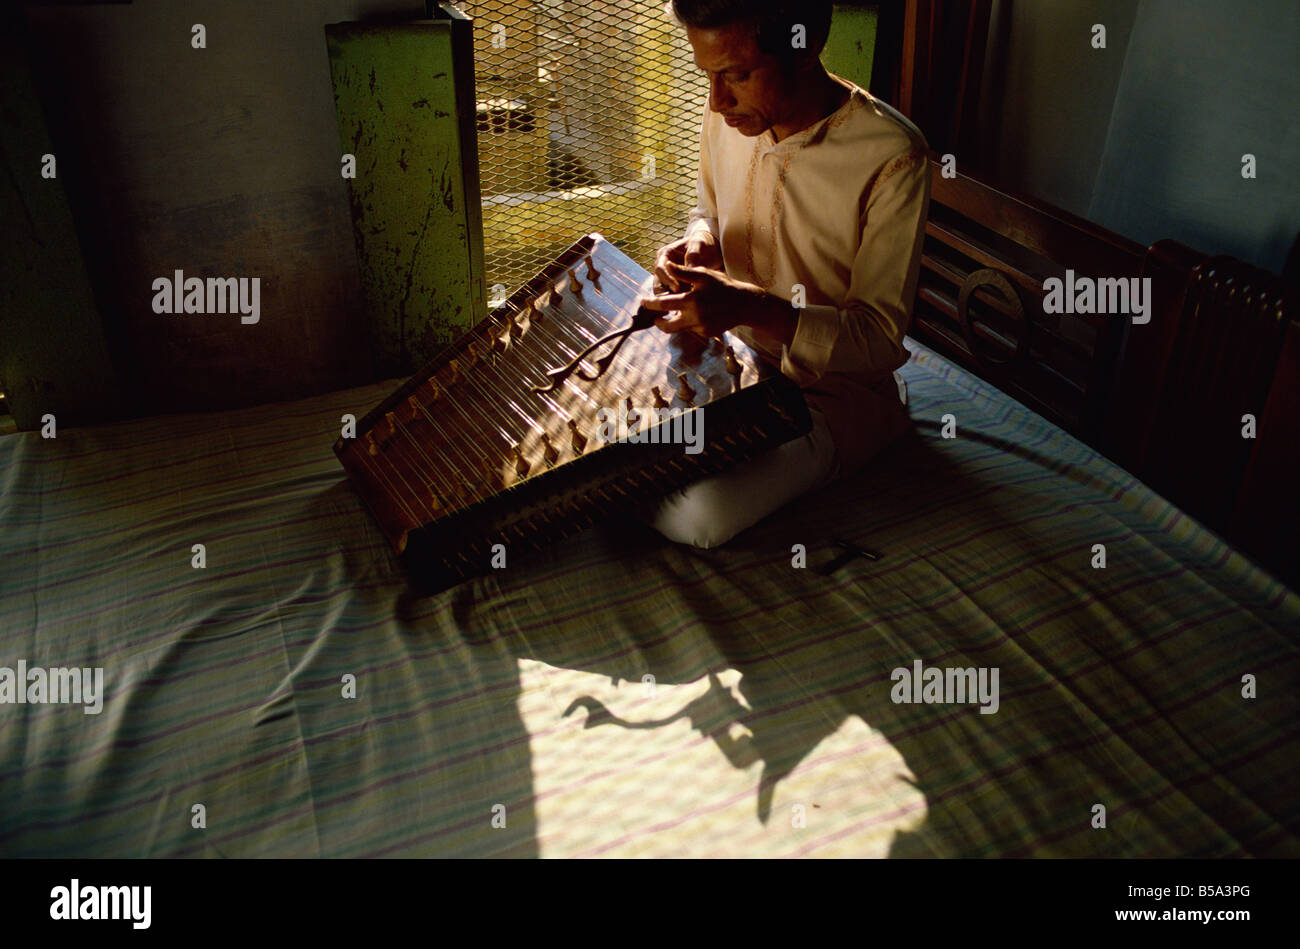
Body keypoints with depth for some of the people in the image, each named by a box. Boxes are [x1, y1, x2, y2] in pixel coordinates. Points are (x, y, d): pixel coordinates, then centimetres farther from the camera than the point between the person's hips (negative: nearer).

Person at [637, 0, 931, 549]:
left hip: (832, 385, -5)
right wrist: (700, 241, -9)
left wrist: (752, 308, -36)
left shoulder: (892, 157, -24)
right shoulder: (726, 118, -5)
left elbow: (882, 339, -21)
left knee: (699, 515, -25)